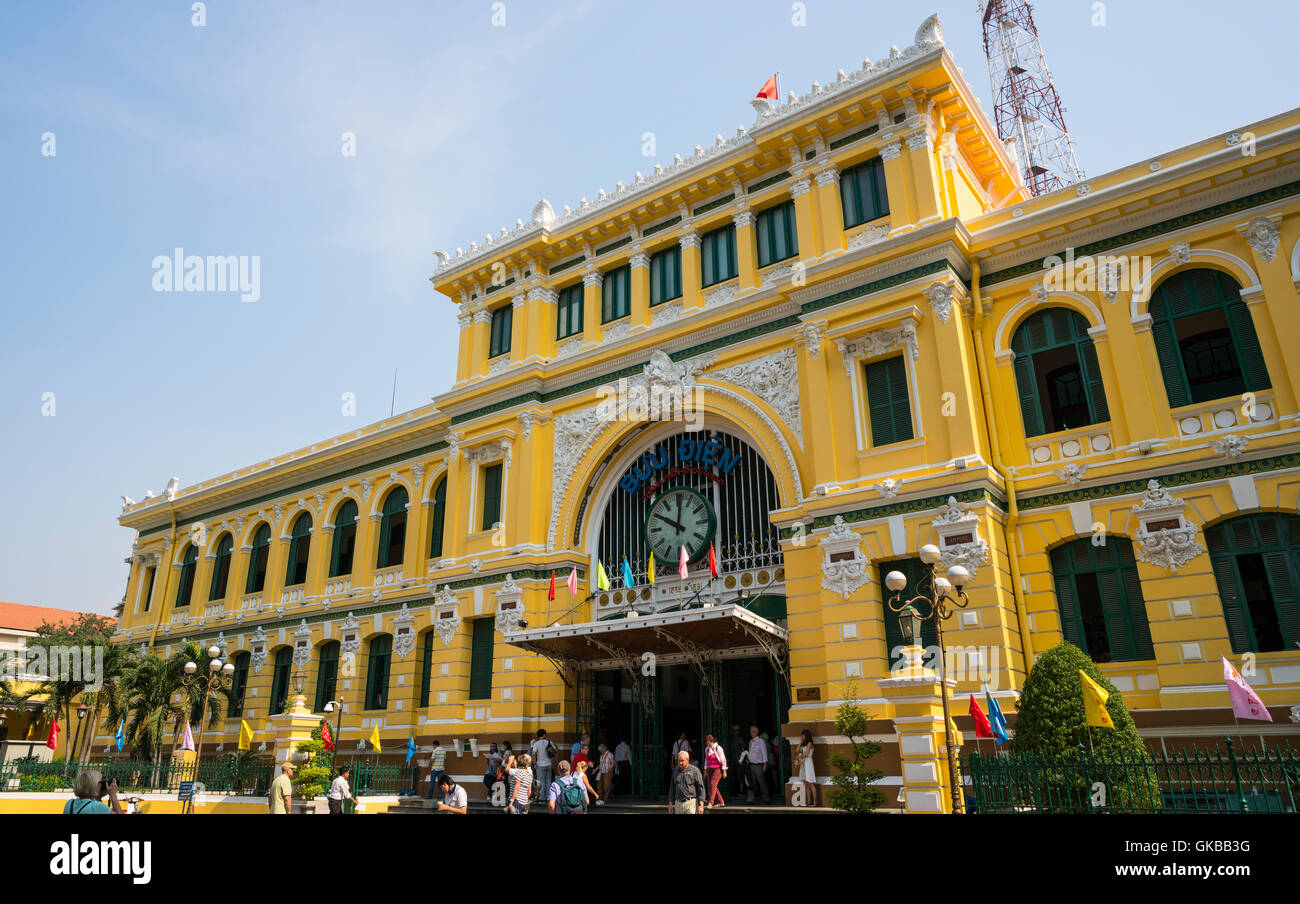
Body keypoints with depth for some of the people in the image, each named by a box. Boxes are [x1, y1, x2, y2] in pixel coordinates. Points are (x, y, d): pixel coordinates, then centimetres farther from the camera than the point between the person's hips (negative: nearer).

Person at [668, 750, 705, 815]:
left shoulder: (695, 771, -7)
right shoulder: (675, 771, 10)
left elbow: (701, 788, -8)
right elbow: (672, 788, 16)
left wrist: (700, 805, -12)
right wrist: (670, 804, 11)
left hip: (691, 803, -5)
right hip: (678, 803, 5)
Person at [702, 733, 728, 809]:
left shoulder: (718, 748, -9)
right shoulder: (707, 749, 11)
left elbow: (723, 760, -8)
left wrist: (724, 771, -9)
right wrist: (705, 770, 17)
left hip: (717, 769, -7)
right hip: (710, 769, 7)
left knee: (713, 784, -18)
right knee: (711, 786, 5)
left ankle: (710, 804, -22)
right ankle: (721, 802, 18)